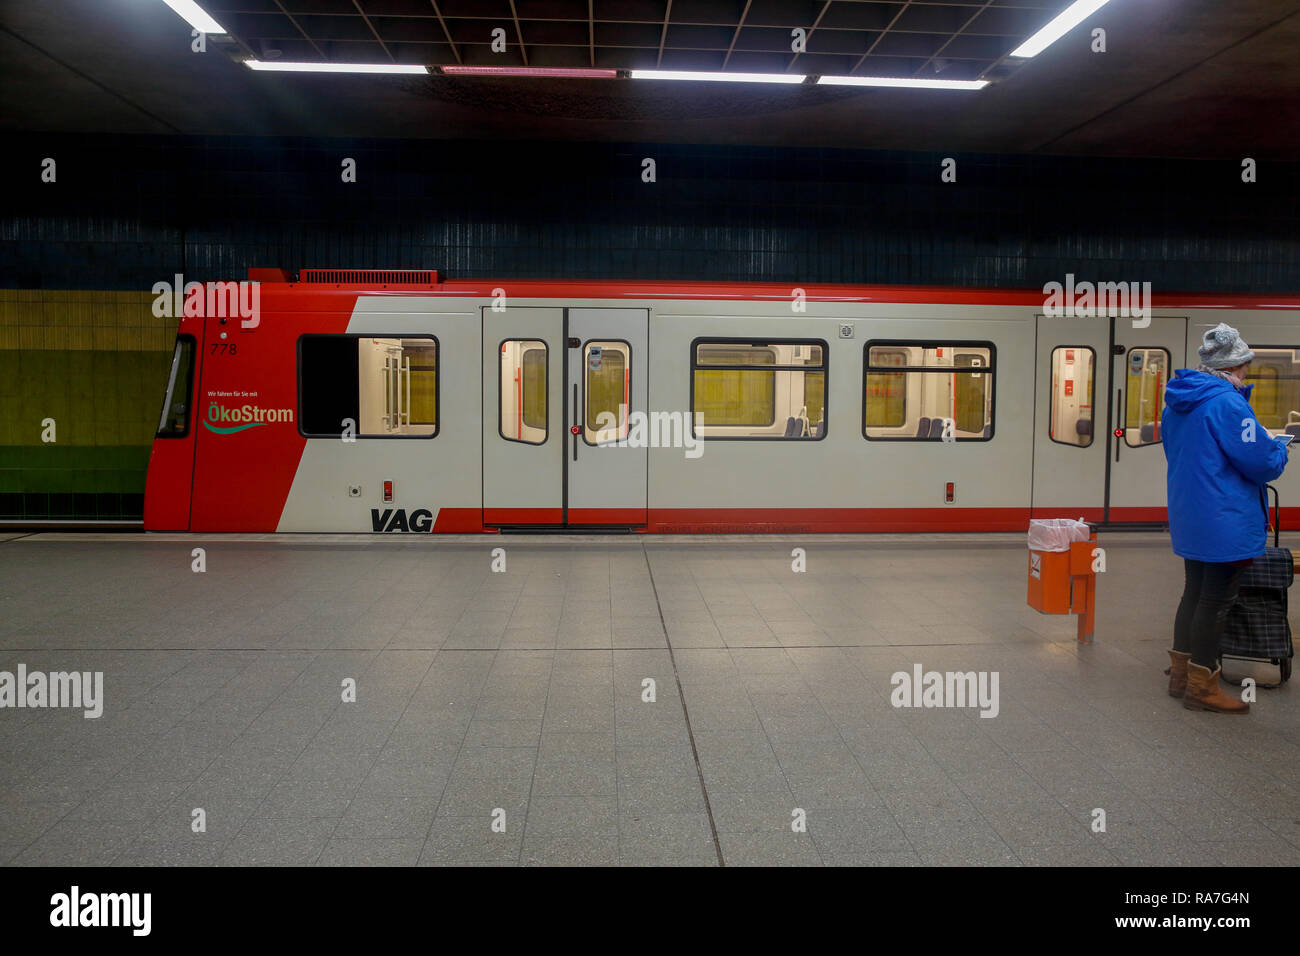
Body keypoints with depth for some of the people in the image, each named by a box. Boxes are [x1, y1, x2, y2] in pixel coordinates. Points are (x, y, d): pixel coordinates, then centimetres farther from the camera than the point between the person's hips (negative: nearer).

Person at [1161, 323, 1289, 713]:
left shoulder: (1177, 402, 8)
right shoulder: (1228, 403, -20)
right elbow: (1261, 463, -18)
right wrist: (1279, 449, 4)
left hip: (1188, 517, 9)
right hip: (1225, 521, -9)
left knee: (1195, 592, 18)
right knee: (1216, 600, 1)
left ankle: (1180, 672, 27)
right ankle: (1201, 686, 10)